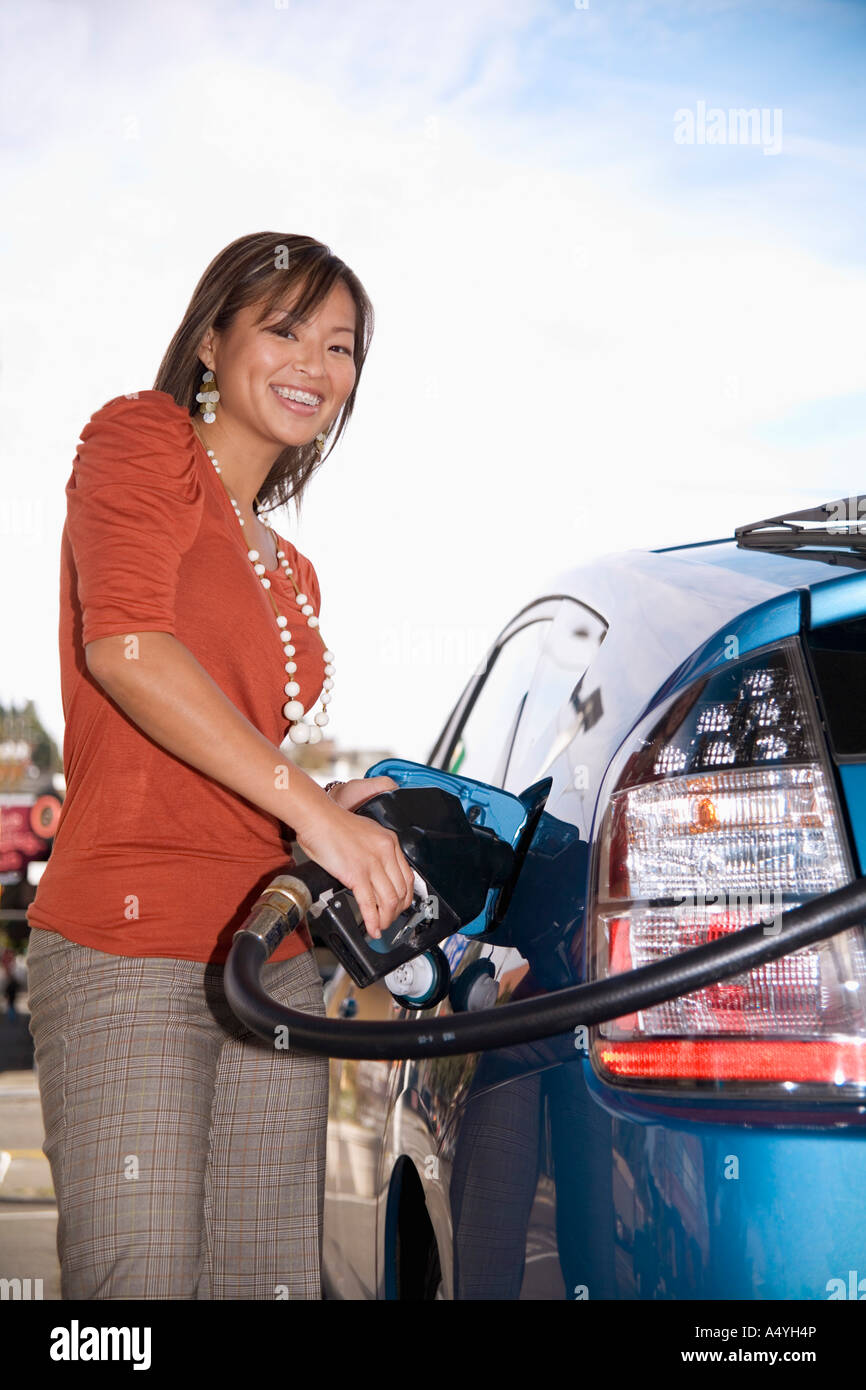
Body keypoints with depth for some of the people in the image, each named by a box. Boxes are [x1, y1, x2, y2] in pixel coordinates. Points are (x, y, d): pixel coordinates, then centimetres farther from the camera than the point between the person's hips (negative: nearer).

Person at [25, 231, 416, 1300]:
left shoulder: (291, 572, 23)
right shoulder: (141, 440, 1)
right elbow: (124, 645, -17)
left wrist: (339, 817, 10)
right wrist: (310, 810, -21)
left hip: (273, 960, 8)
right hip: (128, 943, -7)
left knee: (274, 1281, 4)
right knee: (138, 1281, -11)